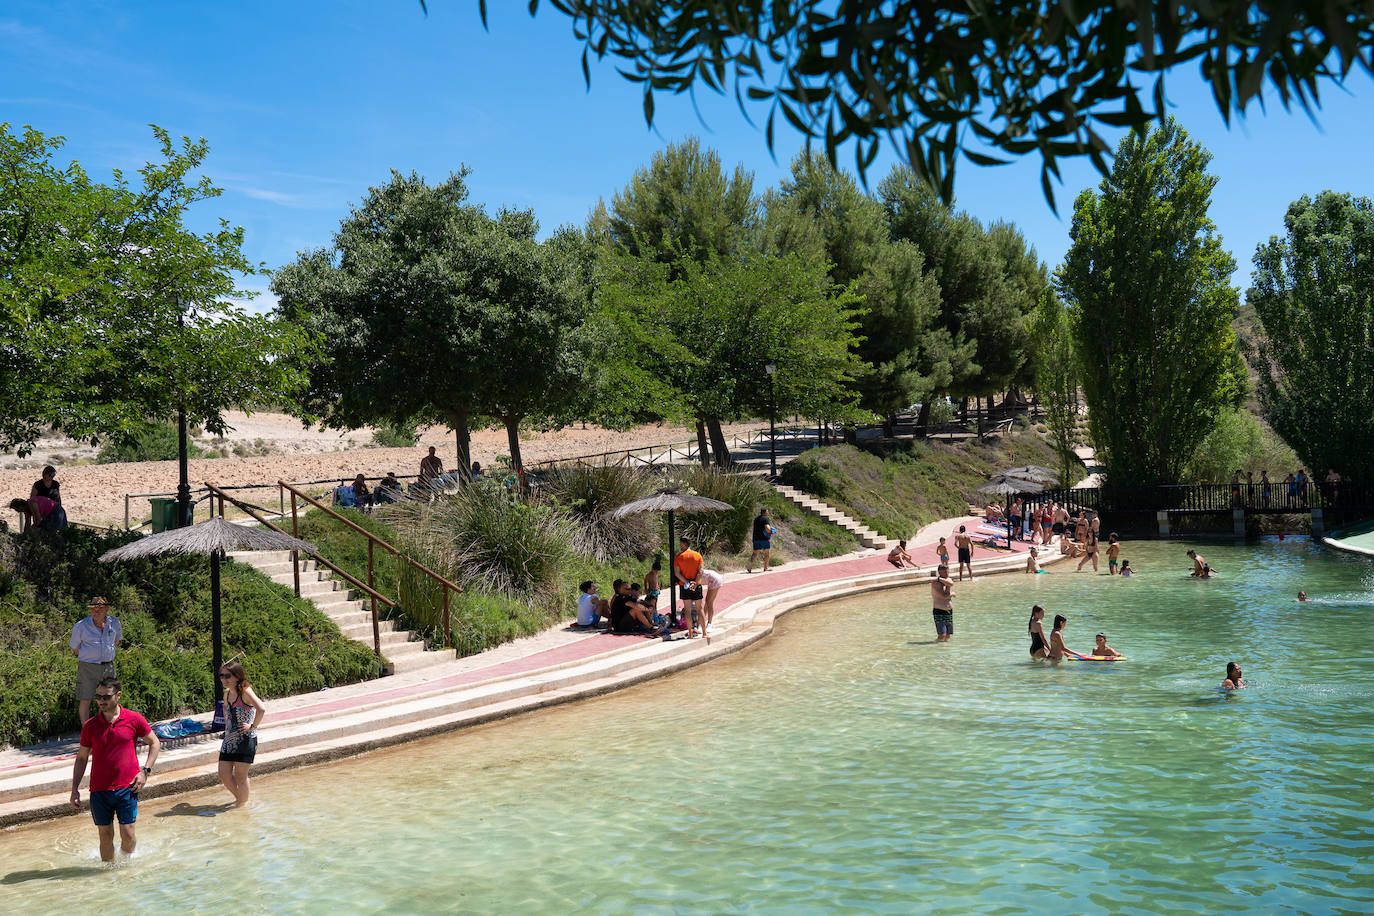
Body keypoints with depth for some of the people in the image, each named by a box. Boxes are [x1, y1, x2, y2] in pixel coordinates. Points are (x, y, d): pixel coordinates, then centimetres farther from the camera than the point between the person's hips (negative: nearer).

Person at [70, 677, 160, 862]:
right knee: (106, 836, 5)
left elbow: (155, 743, 10)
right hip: (99, 791, 2)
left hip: (126, 788, -2)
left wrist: (145, 771, -2)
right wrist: (75, 789, 7)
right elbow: (81, 758, 13)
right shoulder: (90, 726, 3)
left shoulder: (134, 719, -2)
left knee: (127, 835, -3)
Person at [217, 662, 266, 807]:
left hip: (245, 739, -8)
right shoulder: (227, 693, 8)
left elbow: (261, 709, -31)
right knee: (224, 775, 8)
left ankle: (242, 803, 17)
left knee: (240, 776, -1)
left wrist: (253, 726, -23)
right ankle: (239, 798, 30)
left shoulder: (245, 692, -16)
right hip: (229, 739, 8)